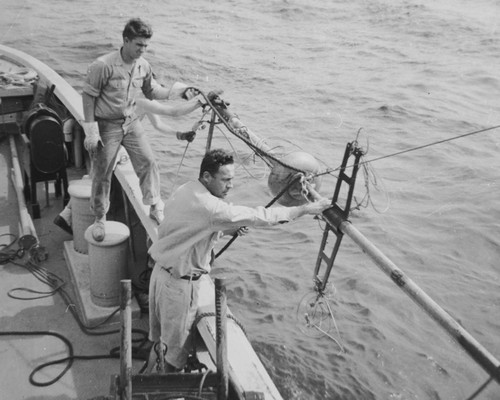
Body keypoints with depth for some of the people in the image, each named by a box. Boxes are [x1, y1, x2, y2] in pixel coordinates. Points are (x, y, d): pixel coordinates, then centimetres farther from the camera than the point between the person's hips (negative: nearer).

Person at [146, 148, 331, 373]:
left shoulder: (186, 191, 2)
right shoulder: (205, 205, -27)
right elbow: (255, 217, -28)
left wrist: (229, 230, 1)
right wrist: (306, 209, -23)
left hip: (162, 272, 9)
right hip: (179, 284, -9)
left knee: (160, 338, 25)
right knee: (176, 346, 10)